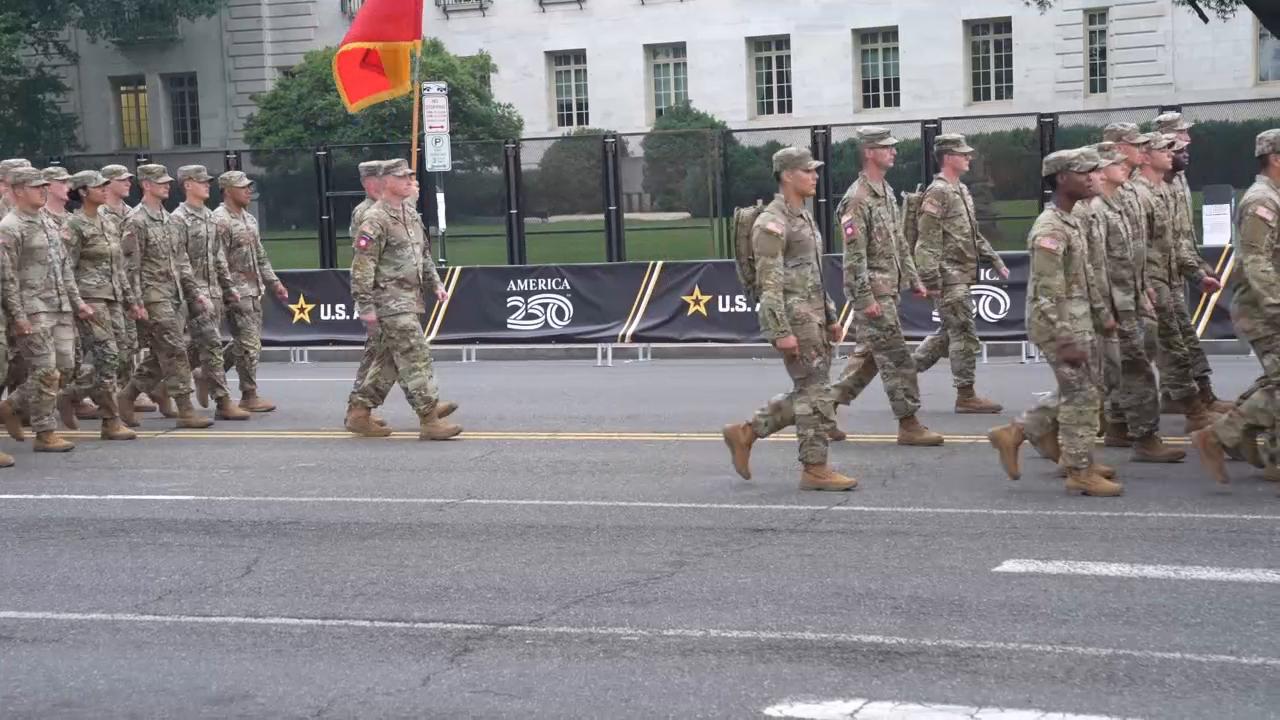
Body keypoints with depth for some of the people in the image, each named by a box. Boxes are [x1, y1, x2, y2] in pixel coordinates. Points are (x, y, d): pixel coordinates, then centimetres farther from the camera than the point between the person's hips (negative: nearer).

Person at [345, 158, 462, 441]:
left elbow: (423, 255, 26)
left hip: (410, 299, 9)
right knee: (416, 358, -11)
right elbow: (362, 266, -15)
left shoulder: (411, 214, 16)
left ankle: (358, 412, 21)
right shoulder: (375, 220, -12)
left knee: (389, 360, 12)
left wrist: (435, 284, 16)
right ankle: (430, 420, -11)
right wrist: (366, 307, -18)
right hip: (391, 301, -9)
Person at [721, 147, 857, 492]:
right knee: (816, 392, -6)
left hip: (813, 317, 10)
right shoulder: (771, 223, -13)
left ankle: (745, 433, 21)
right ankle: (815, 469, 2)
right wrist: (782, 332, -21)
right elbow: (769, 283, -17)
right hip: (792, 318, -10)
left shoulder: (804, 217, 17)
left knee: (808, 393, 12)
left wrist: (831, 317, 20)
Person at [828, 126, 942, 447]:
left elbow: (899, 242, 21)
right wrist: (866, 298, -22)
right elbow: (854, 255, -19)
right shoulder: (858, 199, -15)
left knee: (869, 354, 14)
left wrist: (913, 279, 18)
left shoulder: (887, 192, 14)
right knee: (896, 357, -6)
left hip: (889, 288, 10)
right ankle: (908, 424, -1)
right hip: (872, 290, -10)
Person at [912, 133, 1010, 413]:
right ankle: (966, 395, 1)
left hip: (963, 276, 10)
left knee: (949, 333, 15)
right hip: (949, 278, -10)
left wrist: (995, 260, 21)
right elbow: (927, 243, -18)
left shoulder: (962, 191, 17)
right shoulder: (938, 193, -13)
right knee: (965, 335, -6)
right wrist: (931, 281, -22)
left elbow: (974, 234, 26)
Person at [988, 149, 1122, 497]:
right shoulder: (1049, 229, -19)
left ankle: (1013, 433, 23)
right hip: (1060, 324, -10)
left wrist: (1102, 312, 20)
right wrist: (1066, 341, -24)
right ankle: (1080, 472, 7)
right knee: (1081, 395, -3)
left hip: (1080, 321, 10)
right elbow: (1048, 292, -22)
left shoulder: (1073, 222, 13)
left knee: (1076, 392, 16)